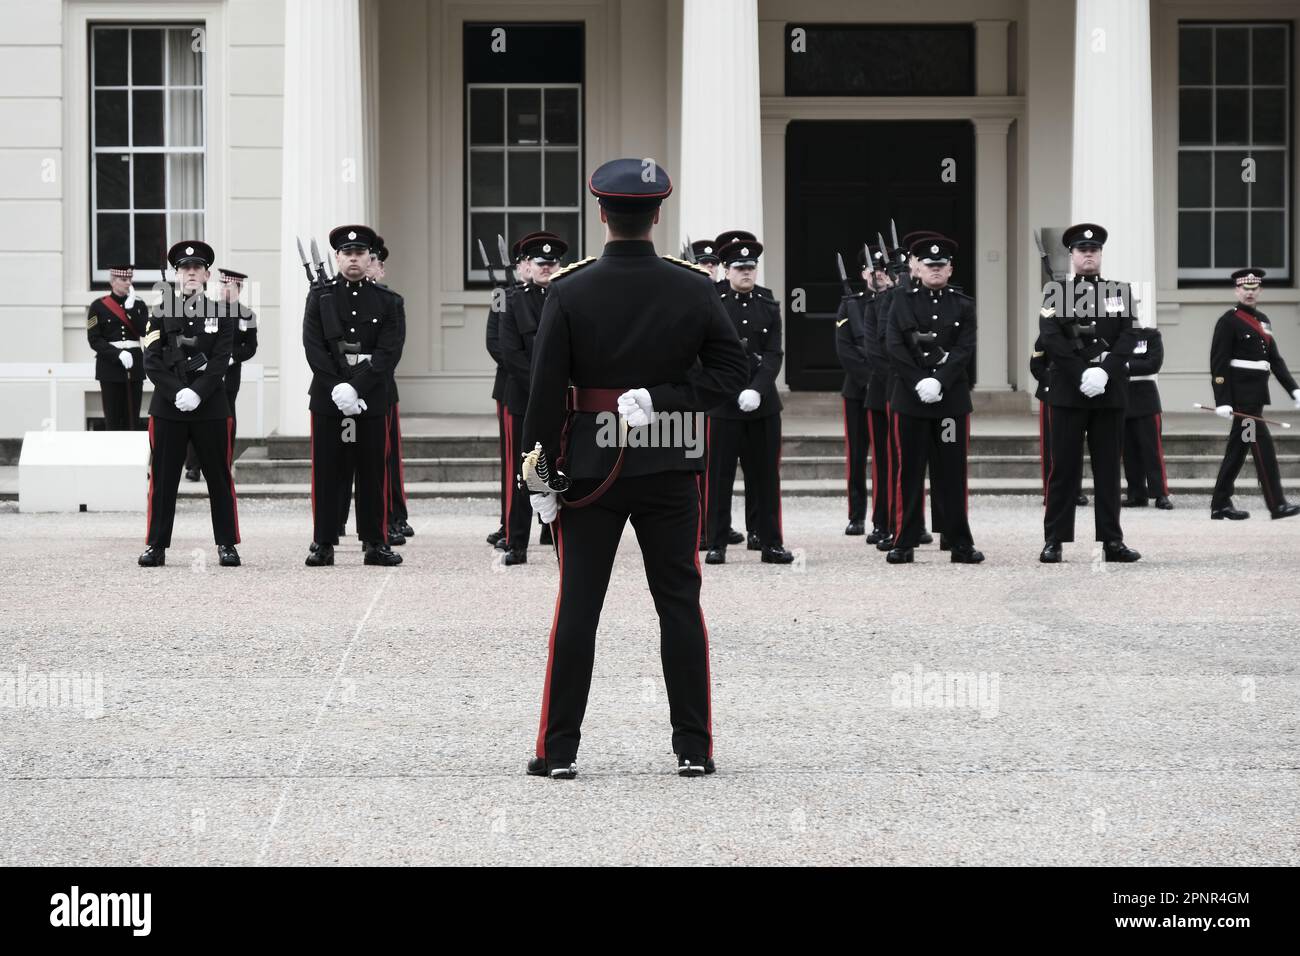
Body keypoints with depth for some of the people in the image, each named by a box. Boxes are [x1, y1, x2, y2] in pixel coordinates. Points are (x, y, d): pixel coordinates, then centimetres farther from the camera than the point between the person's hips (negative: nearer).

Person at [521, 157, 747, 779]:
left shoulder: (570, 292, -8)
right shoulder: (694, 289, -3)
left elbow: (546, 389, -8)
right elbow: (732, 371, -5)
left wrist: (542, 474, -2)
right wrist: (660, 398, -8)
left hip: (591, 469, -1)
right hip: (670, 471, 1)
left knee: (577, 606, 3)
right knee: (679, 604, 7)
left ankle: (558, 750, 4)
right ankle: (694, 748, 8)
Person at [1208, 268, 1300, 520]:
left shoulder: (1262, 320, 17)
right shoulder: (1228, 321, -8)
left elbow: (1275, 358, 18)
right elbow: (1218, 364, -12)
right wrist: (1222, 401, -18)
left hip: (1256, 394, 8)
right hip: (1241, 395, -8)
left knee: (1238, 449, 10)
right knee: (1262, 446, -10)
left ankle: (1220, 506, 14)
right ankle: (1277, 505, -9)